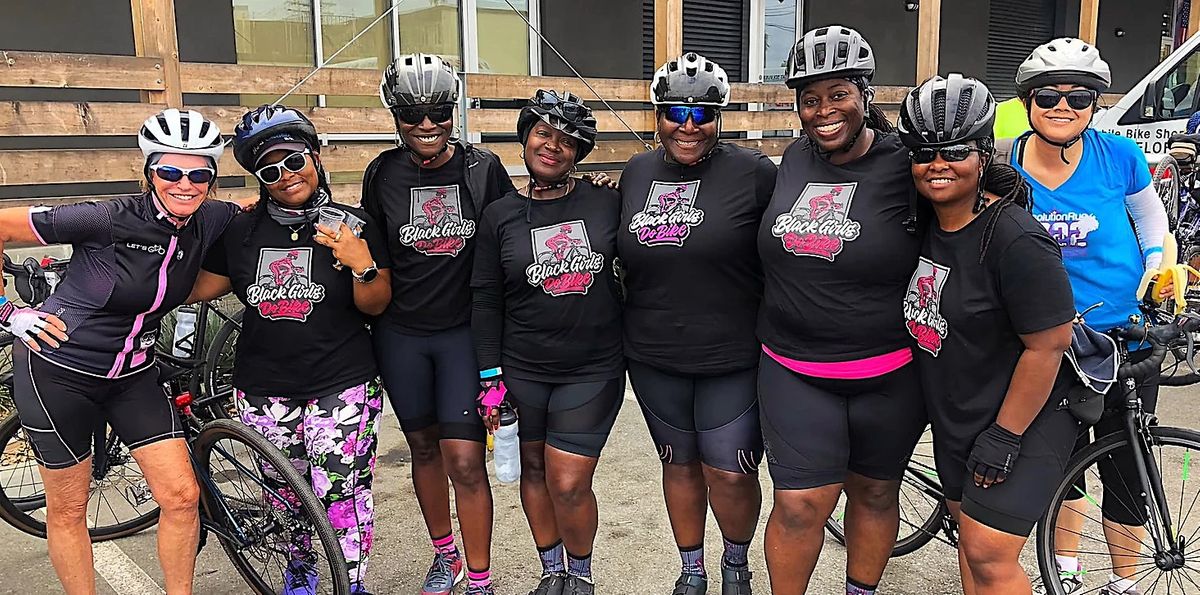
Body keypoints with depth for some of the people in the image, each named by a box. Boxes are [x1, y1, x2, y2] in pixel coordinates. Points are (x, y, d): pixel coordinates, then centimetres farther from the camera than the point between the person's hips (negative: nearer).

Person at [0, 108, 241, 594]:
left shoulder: (209, 221, -8)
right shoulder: (108, 220, -23)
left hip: (133, 374, 5)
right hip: (58, 370, -4)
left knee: (182, 495, -1)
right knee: (68, 509, 8)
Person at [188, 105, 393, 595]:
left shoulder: (353, 226, -6)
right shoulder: (241, 231, 3)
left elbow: (375, 305, -5)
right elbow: (201, 287, 12)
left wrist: (362, 265, -22)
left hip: (340, 387, -3)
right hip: (264, 389, 4)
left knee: (340, 494, -4)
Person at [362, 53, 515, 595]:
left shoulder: (482, 168, -5)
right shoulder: (383, 173, -2)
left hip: (465, 331, -2)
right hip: (401, 335, 2)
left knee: (464, 461, -5)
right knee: (423, 448, 16)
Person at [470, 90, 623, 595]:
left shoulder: (607, 203, -1)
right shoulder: (500, 215, 0)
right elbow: (486, 301, 1)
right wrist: (490, 377, -2)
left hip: (593, 369, -1)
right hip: (522, 369, 2)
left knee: (569, 484, -1)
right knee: (534, 469, 14)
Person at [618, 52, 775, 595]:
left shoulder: (753, 172, -9)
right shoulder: (636, 173, 6)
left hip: (732, 360, -4)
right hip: (655, 358, 4)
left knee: (729, 474, 3)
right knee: (679, 464, 17)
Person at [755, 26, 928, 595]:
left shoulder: (904, 165, -11)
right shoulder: (794, 159, 4)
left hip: (887, 374, -2)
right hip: (793, 371, 2)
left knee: (874, 492, 18)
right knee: (799, 505, 2)